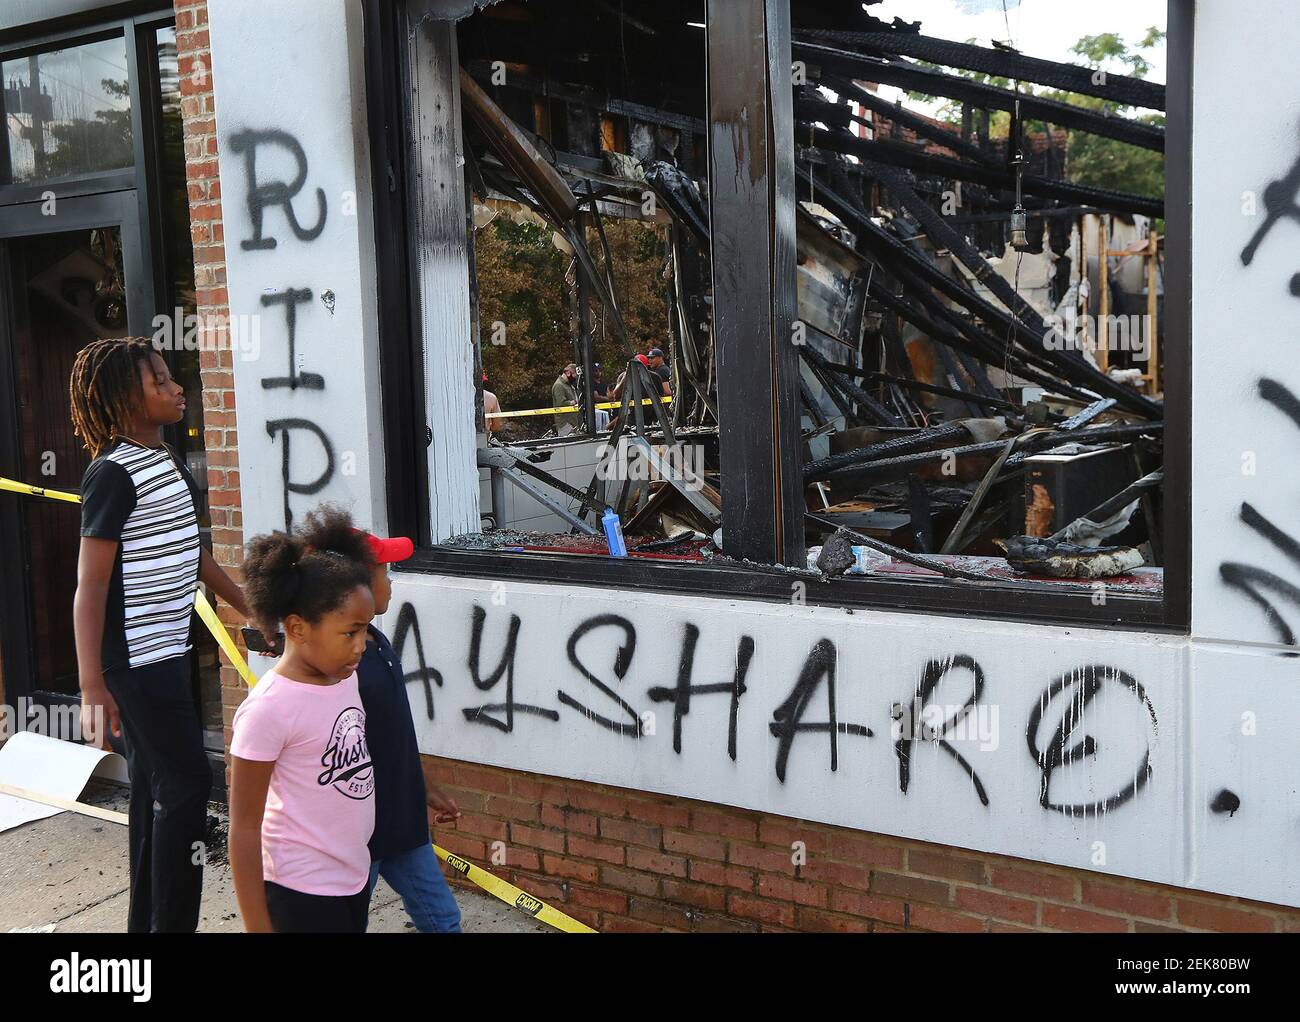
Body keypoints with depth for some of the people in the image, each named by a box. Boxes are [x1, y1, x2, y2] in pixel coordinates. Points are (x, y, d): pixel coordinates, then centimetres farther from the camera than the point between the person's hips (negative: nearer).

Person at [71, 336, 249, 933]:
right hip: (135, 657, -9)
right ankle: (172, 924, 2)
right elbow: (90, 587, -18)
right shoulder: (113, 474, -15)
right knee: (186, 781, -7)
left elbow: (191, 553, 22)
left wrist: (251, 608, 25)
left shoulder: (167, 462, 12)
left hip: (165, 651, 9)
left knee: (153, 785, 13)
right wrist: (92, 686, -22)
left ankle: (146, 924, 23)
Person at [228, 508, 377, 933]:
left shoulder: (344, 675, 0)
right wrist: (257, 926, -14)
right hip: (301, 893, -7)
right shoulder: (269, 710, -22)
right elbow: (245, 827, -17)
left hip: (354, 876, 7)